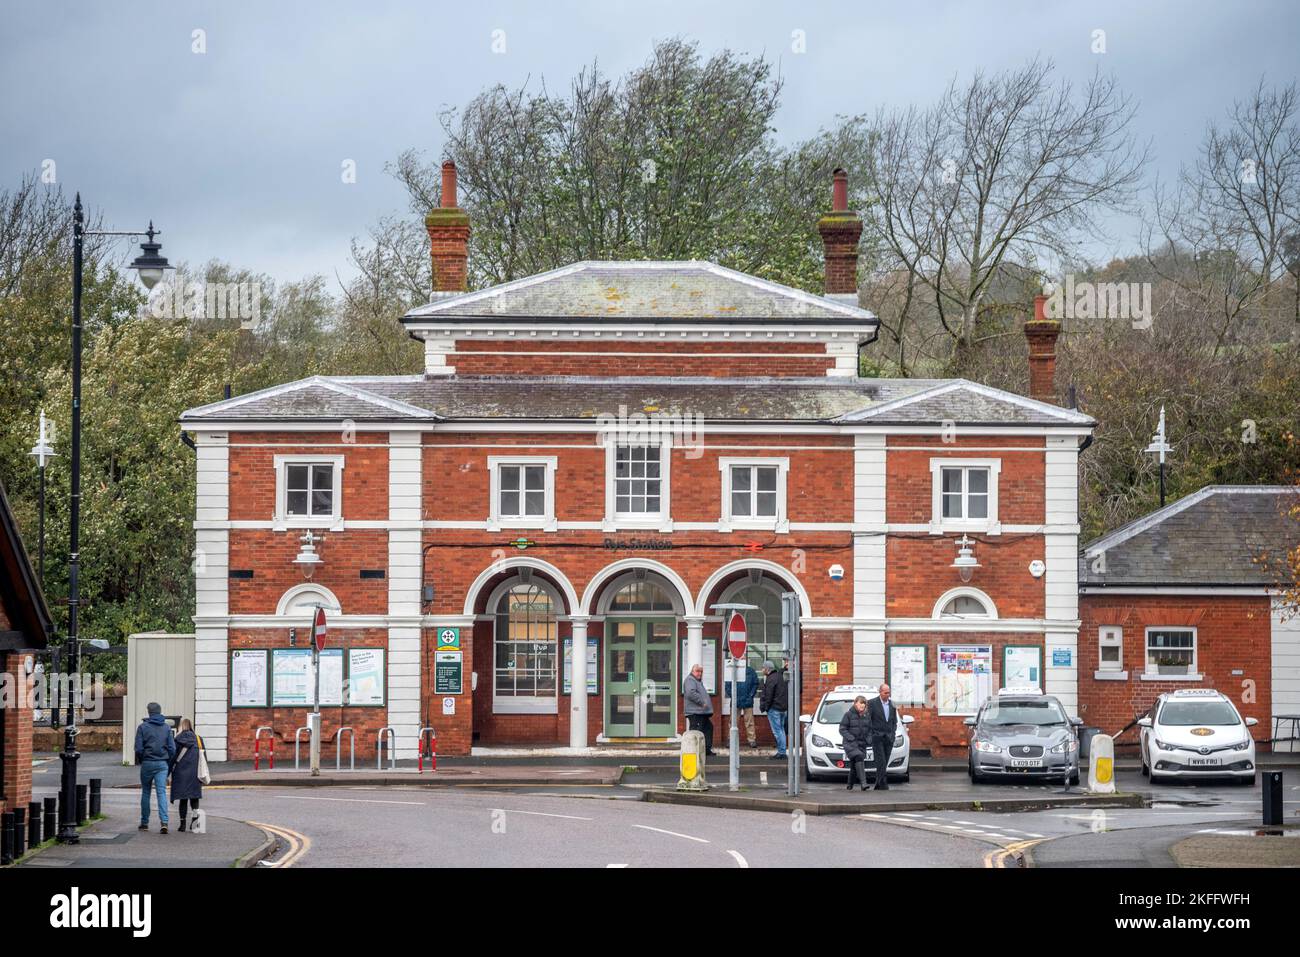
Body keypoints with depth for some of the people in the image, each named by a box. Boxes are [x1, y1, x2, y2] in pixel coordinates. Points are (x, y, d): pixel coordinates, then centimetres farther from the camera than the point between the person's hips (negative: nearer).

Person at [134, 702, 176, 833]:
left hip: (147, 763, -1)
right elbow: (172, 748, 2)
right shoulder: (166, 727, 4)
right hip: (162, 764, 1)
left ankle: (144, 822, 18)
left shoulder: (143, 727, -3)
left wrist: (140, 761, 11)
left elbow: (138, 748, -6)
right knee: (162, 792, -4)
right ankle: (164, 821, -19)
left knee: (145, 792, 12)